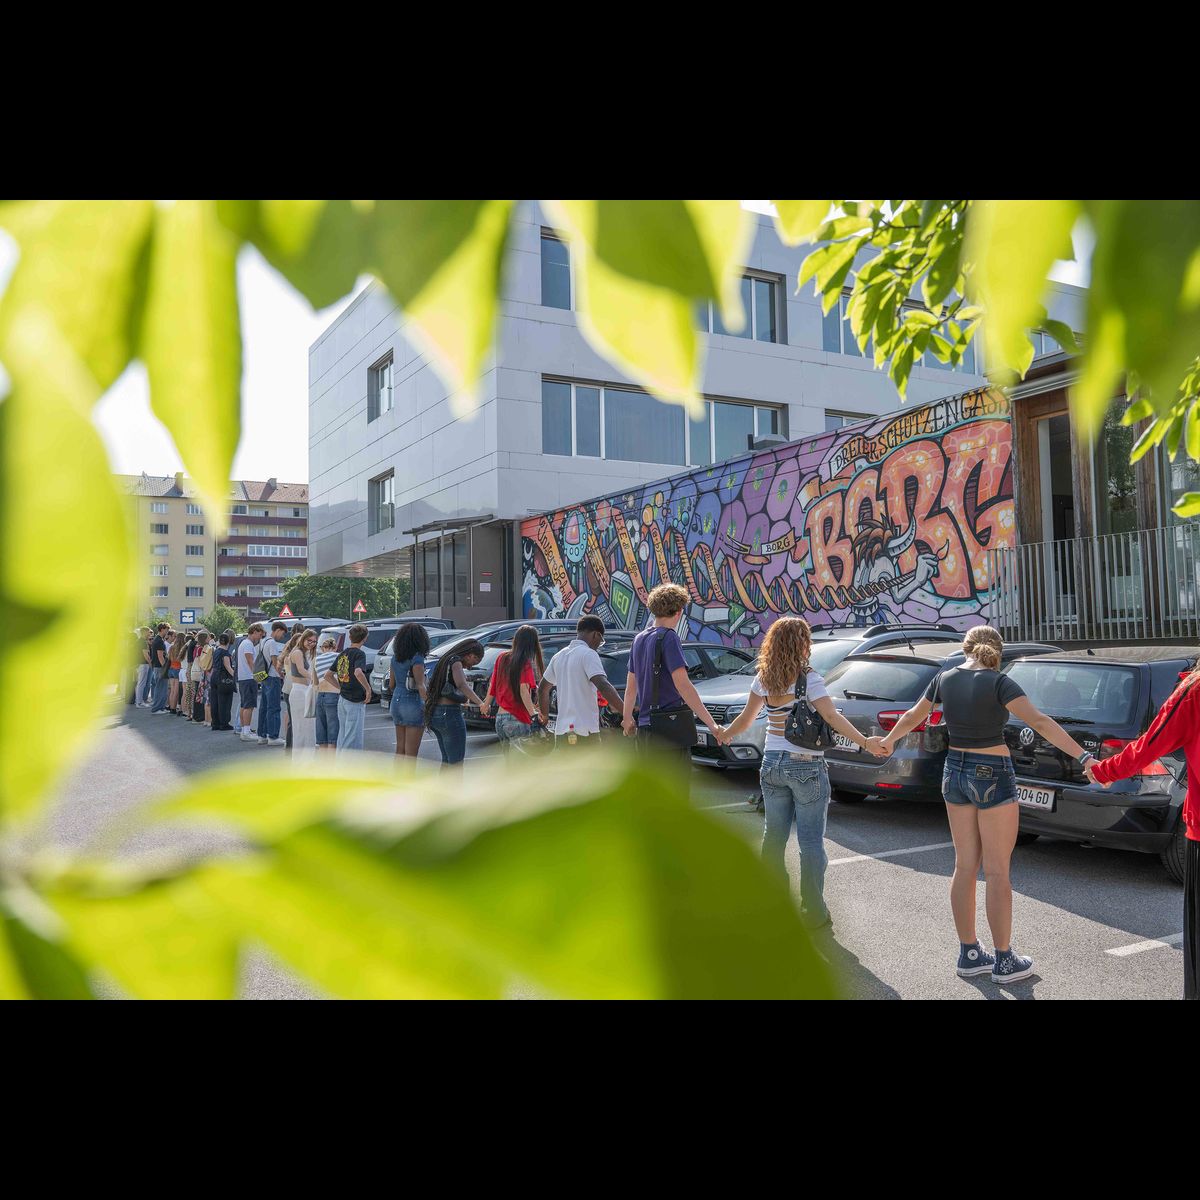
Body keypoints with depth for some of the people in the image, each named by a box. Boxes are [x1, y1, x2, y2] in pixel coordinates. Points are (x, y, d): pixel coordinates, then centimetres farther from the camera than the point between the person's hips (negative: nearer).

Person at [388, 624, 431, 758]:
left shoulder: (395, 658, 6)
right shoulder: (417, 659, -15)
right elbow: (421, 686, -23)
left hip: (396, 702, 7)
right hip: (413, 703, -7)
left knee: (400, 748, 15)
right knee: (411, 752, -1)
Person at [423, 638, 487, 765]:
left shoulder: (445, 660, 17)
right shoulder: (456, 661, -10)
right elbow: (462, 685, -29)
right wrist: (480, 703, -38)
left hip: (435, 713, 9)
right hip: (450, 714, -9)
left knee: (447, 759, 18)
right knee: (456, 762, -5)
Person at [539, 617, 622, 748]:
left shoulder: (559, 656, 14)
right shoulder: (588, 654, -10)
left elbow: (542, 688, 24)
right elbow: (603, 686, -24)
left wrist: (545, 715, 36)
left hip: (561, 729, 8)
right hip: (584, 730, -8)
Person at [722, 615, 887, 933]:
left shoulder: (763, 679, 2)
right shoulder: (808, 678, -12)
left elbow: (745, 720, 10)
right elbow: (832, 717, -24)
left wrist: (724, 733, 28)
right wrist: (866, 743, -29)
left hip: (772, 764, 5)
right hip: (806, 767, -5)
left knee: (774, 836, 15)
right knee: (811, 841, 4)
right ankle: (813, 914, 9)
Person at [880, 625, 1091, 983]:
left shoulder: (944, 679, 2)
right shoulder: (998, 682, -14)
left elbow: (913, 716, 17)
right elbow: (1039, 722, -25)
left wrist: (889, 740, 34)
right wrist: (1083, 757, -27)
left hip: (954, 773, 6)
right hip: (993, 777, -5)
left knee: (965, 866, 12)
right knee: (997, 872, 3)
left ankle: (969, 954, 21)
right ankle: (1005, 961, 13)